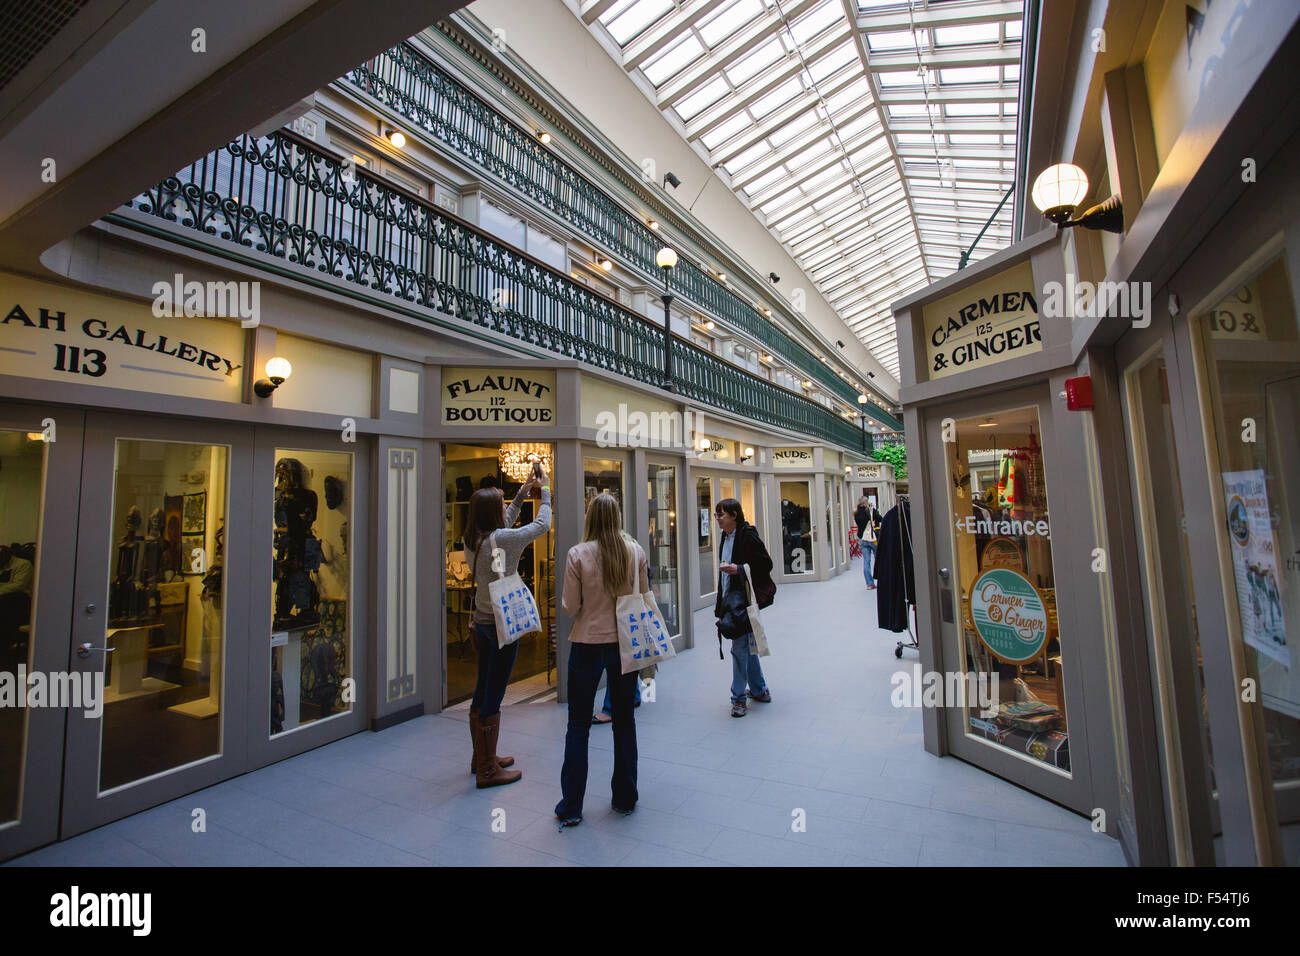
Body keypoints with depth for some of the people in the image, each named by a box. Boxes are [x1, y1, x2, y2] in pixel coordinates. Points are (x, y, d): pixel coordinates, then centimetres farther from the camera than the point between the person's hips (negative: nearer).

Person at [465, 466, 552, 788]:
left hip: (481, 621, 9)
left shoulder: (473, 540, 2)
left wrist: (523, 492, 23)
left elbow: (504, 525, 20)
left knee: (483, 690, 19)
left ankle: (481, 757, 35)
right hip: (502, 623, -8)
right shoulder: (503, 539, -20)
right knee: (494, 695, 1)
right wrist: (545, 492, 7)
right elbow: (542, 524, -7)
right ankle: (487, 770, 14)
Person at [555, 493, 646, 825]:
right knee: (625, 720, 17)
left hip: (588, 645, -2)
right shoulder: (636, 552, -6)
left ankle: (571, 807, 22)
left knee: (578, 726, 12)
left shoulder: (577, 555, -13)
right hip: (625, 644, 3)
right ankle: (625, 798, 30)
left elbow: (570, 607, -9)